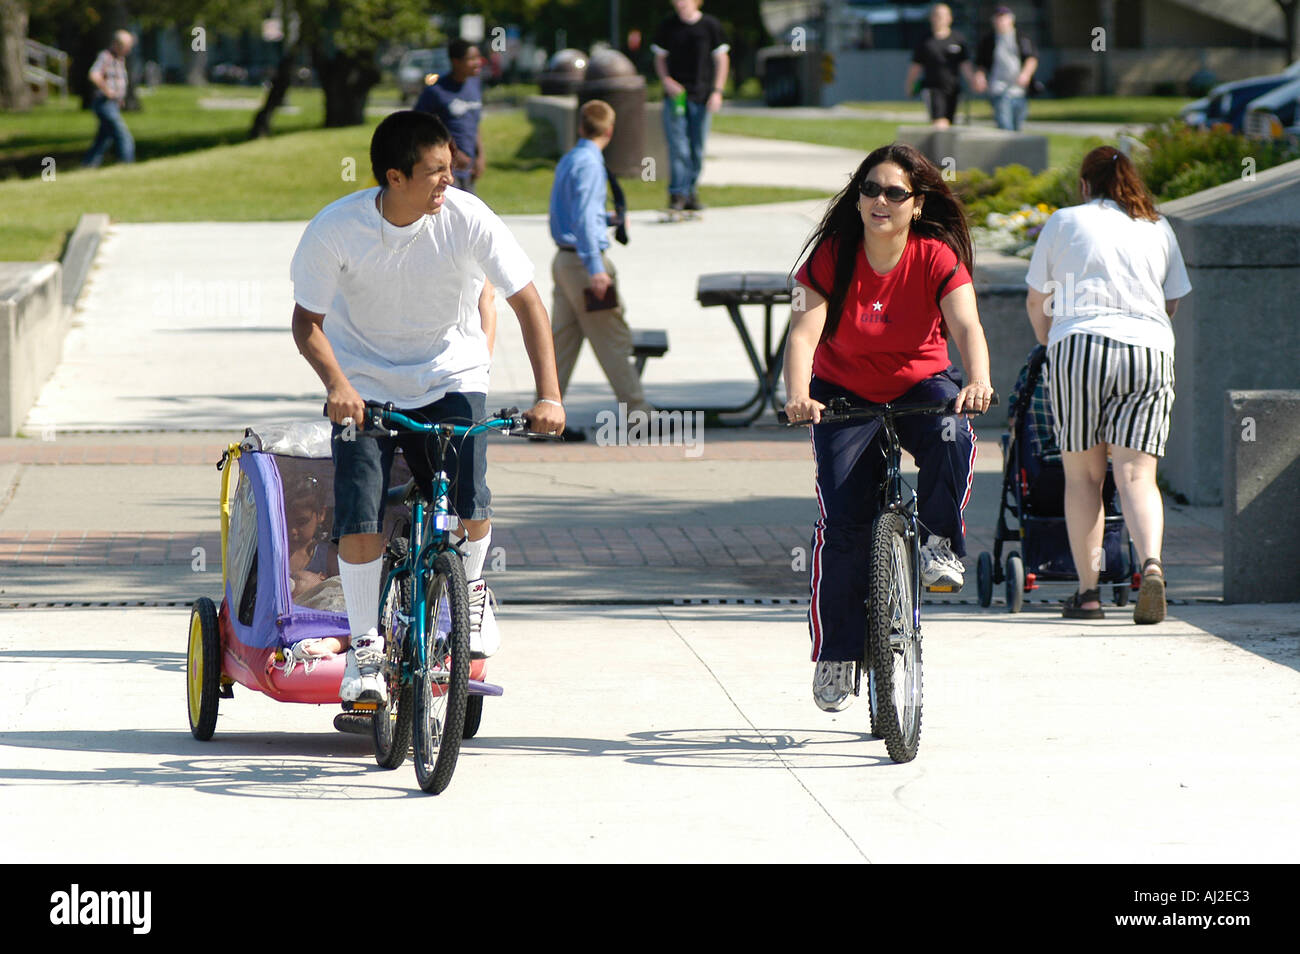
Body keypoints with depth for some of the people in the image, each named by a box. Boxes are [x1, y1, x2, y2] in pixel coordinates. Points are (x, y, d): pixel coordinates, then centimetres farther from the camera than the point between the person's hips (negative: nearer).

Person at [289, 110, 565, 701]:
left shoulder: (467, 219, -19)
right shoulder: (336, 229, -21)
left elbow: (528, 304, -14)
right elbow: (307, 322, -12)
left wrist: (548, 394, -25)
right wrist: (336, 383, -32)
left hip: (451, 378, 0)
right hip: (365, 384, 0)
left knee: (469, 504, -20)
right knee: (359, 517, -16)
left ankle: (472, 587, 13)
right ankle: (365, 646, 4)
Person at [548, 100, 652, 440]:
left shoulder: (567, 160, 13)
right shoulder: (589, 164, -14)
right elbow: (583, 219, -23)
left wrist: (608, 219, 37)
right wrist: (596, 270, -27)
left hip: (564, 259, 9)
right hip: (583, 259, -9)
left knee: (562, 340, 9)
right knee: (614, 339, -3)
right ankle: (637, 411, 2)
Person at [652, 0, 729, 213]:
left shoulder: (710, 25, -1)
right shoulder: (668, 25, 2)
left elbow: (721, 59, 5)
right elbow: (660, 57, 12)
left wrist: (717, 91, -3)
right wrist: (666, 80, -7)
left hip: (701, 96, 0)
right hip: (675, 94, 0)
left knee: (697, 149, 5)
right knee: (677, 146, -10)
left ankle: (692, 192, 17)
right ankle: (678, 193, -9)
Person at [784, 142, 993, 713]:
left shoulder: (937, 259, -16)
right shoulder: (831, 257, -16)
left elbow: (966, 326, -29)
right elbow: (804, 331, -26)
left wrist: (978, 383, -49)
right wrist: (797, 395, -45)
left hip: (921, 385, 0)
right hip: (846, 393, 0)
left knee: (952, 439, -35)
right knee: (843, 521, -13)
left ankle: (938, 543, -8)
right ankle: (836, 654, -1)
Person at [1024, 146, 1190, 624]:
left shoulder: (1064, 222, 13)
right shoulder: (1158, 229, 18)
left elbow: (1036, 301, 19)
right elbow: (1172, 302, 25)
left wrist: (1050, 342, 38)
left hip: (1080, 345, -2)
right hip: (1149, 349, 2)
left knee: (1082, 476, 7)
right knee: (1136, 474, -2)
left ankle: (1087, 590, 5)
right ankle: (1151, 563, -27)